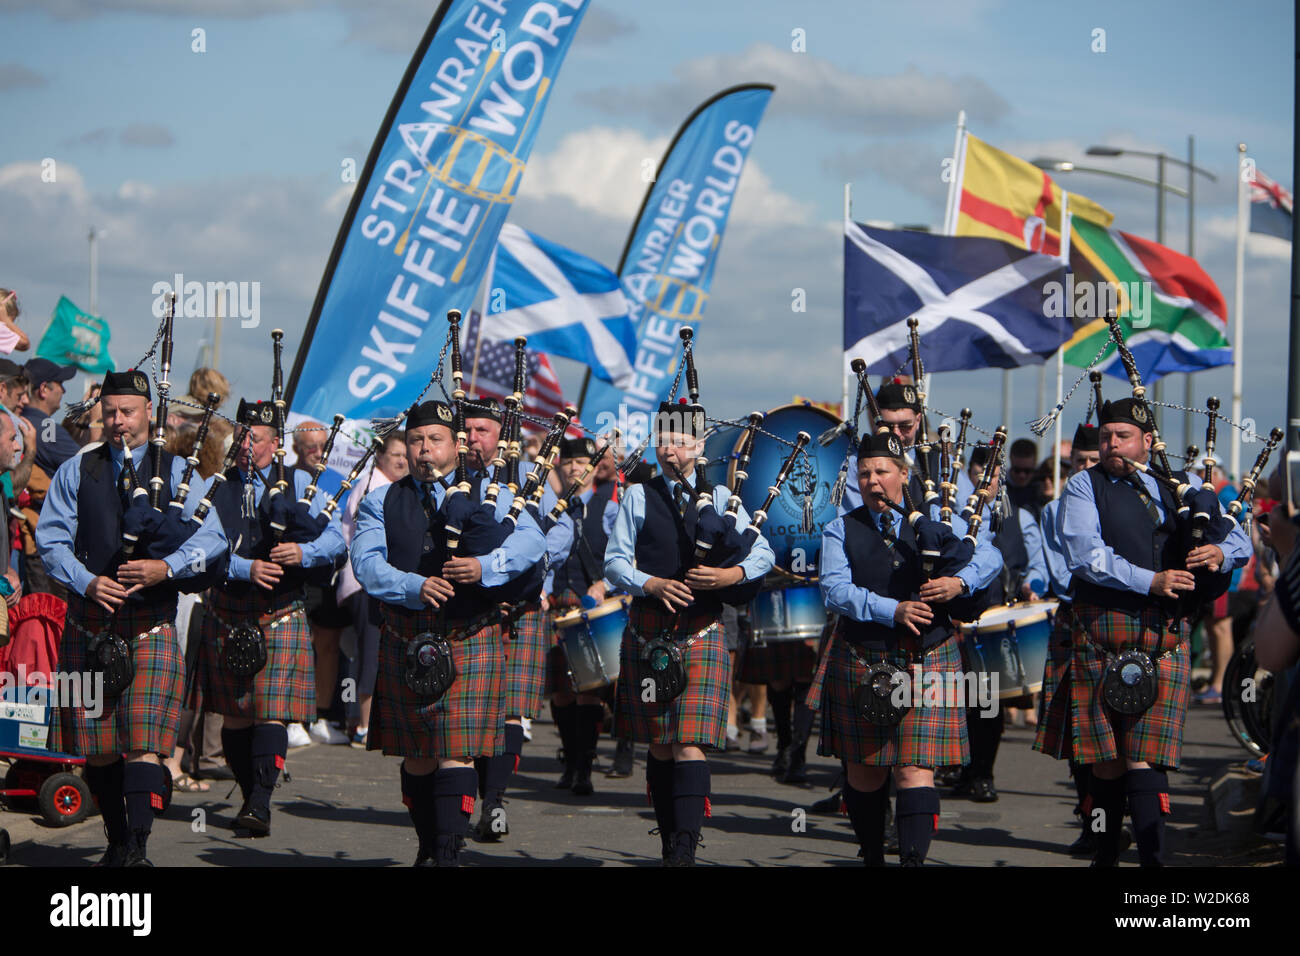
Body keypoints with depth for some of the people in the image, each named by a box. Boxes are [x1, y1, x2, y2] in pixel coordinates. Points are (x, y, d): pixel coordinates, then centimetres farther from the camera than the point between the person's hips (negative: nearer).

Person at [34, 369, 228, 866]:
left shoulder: (176, 472, 7)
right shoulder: (76, 472, 10)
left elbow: (212, 537, -1)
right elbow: (51, 539, 4)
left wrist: (167, 567, -18)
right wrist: (86, 581, -14)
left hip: (152, 623, -2)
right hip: (89, 621, 2)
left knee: (143, 737, -13)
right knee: (96, 744, 6)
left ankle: (138, 848, -17)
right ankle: (117, 842, 21)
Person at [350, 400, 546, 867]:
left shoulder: (489, 495, 7)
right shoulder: (381, 503, 10)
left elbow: (530, 540, -9)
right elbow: (367, 563, -5)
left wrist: (485, 566, -27)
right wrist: (415, 587, -23)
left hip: (471, 641, -2)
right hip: (405, 643, 2)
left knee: (456, 752, -10)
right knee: (417, 754, 10)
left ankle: (450, 853, -12)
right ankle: (428, 846, 24)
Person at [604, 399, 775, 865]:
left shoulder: (719, 497, 9)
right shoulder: (638, 496, 7)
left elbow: (763, 554, 5)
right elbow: (614, 561, 2)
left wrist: (732, 575, -15)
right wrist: (652, 584, -17)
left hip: (702, 634, -1)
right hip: (649, 631, 1)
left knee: (690, 743, -13)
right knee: (659, 745, 8)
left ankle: (686, 847, -19)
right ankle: (670, 841, 19)